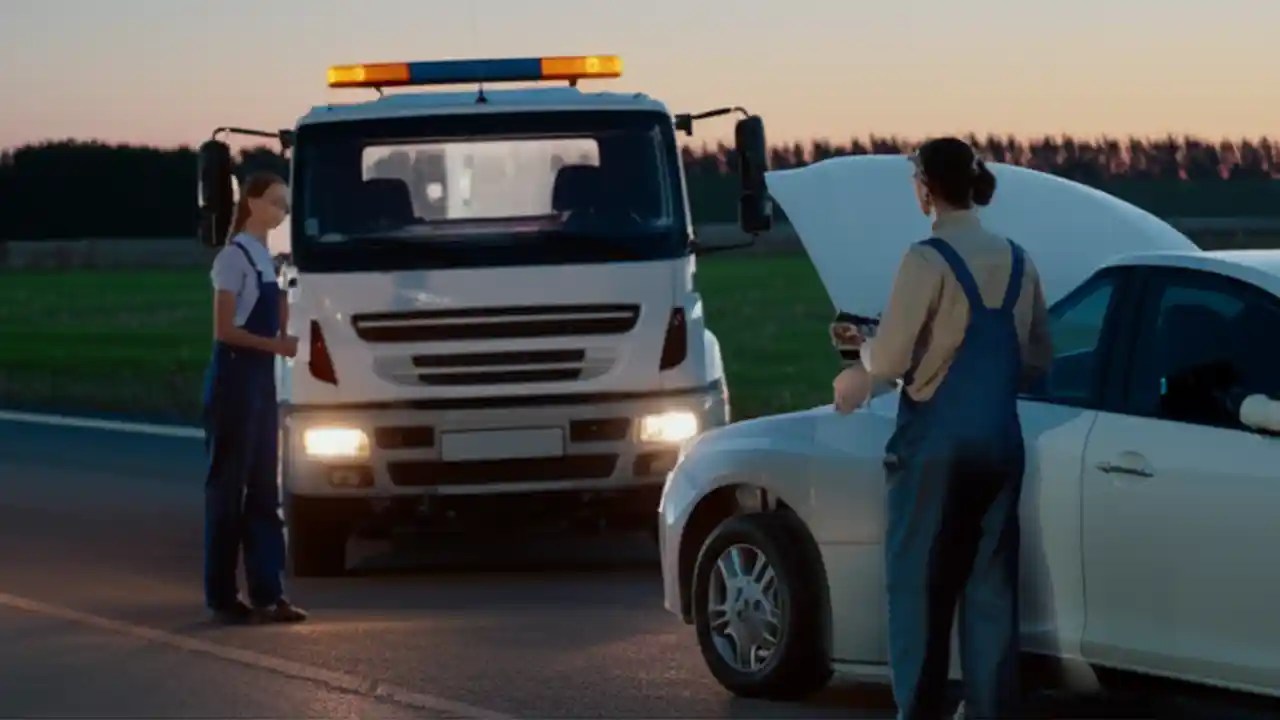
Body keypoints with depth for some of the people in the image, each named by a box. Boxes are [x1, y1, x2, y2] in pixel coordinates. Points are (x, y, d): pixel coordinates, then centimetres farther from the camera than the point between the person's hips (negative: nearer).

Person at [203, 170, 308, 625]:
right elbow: (225, 330, -15)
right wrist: (276, 344, -23)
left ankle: (266, 592, 10)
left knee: (263, 488, 8)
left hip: (262, 379, 8)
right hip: (235, 378, -8)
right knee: (228, 485, -4)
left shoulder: (266, 258, 14)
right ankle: (222, 596, 0)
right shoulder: (234, 258, -10)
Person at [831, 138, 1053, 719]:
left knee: (920, 584, 3)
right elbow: (1038, 360, 13)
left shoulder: (928, 261, -12)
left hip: (936, 442, -5)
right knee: (991, 586, 9)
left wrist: (862, 346, 8)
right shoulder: (1017, 262, 6)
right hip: (1000, 441, 5)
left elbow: (889, 361, -13)